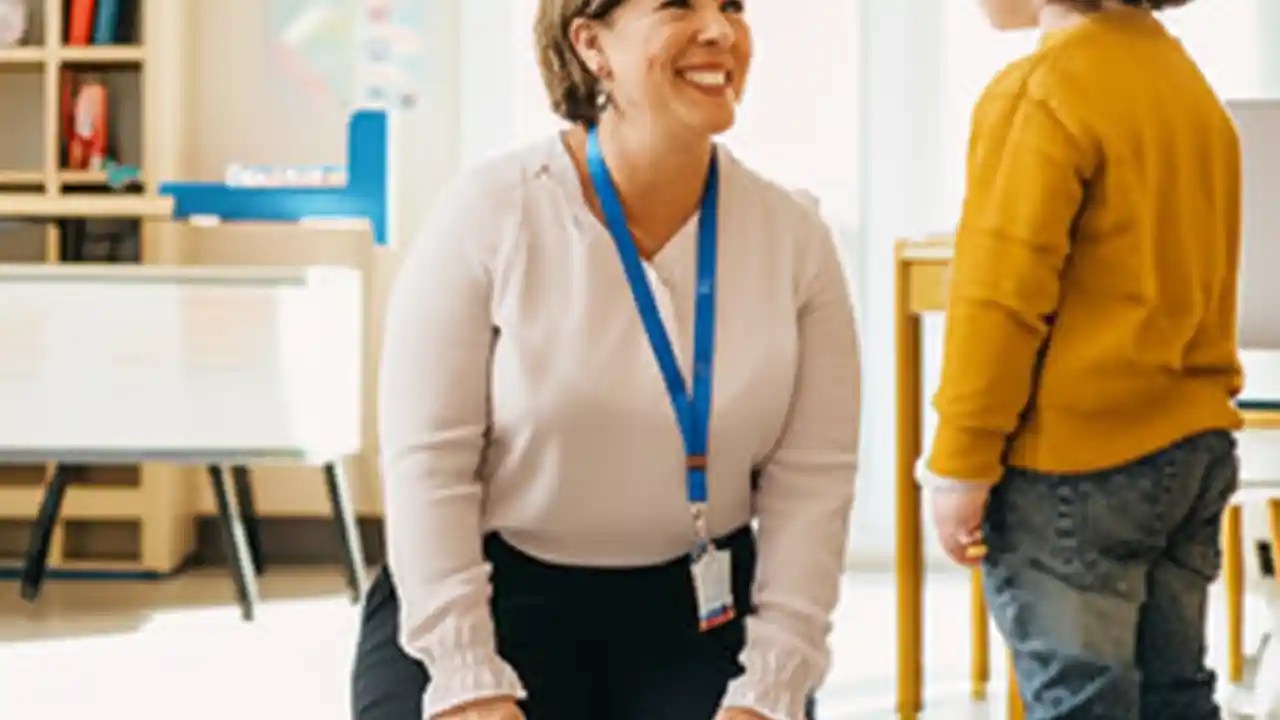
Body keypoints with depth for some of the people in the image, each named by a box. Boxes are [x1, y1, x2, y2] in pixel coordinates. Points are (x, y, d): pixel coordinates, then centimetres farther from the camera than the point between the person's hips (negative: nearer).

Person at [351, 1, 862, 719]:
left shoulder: (794, 235, -3)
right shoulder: (491, 212, -11)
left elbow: (813, 474, -3)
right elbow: (427, 461, -12)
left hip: (699, 610, 3)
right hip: (497, 599, -2)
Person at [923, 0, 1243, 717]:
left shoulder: (1039, 91, -14)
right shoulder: (1183, 78, 12)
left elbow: (1001, 296, -17)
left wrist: (962, 462, -13)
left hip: (1073, 462, -8)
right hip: (1199, 448, 8)